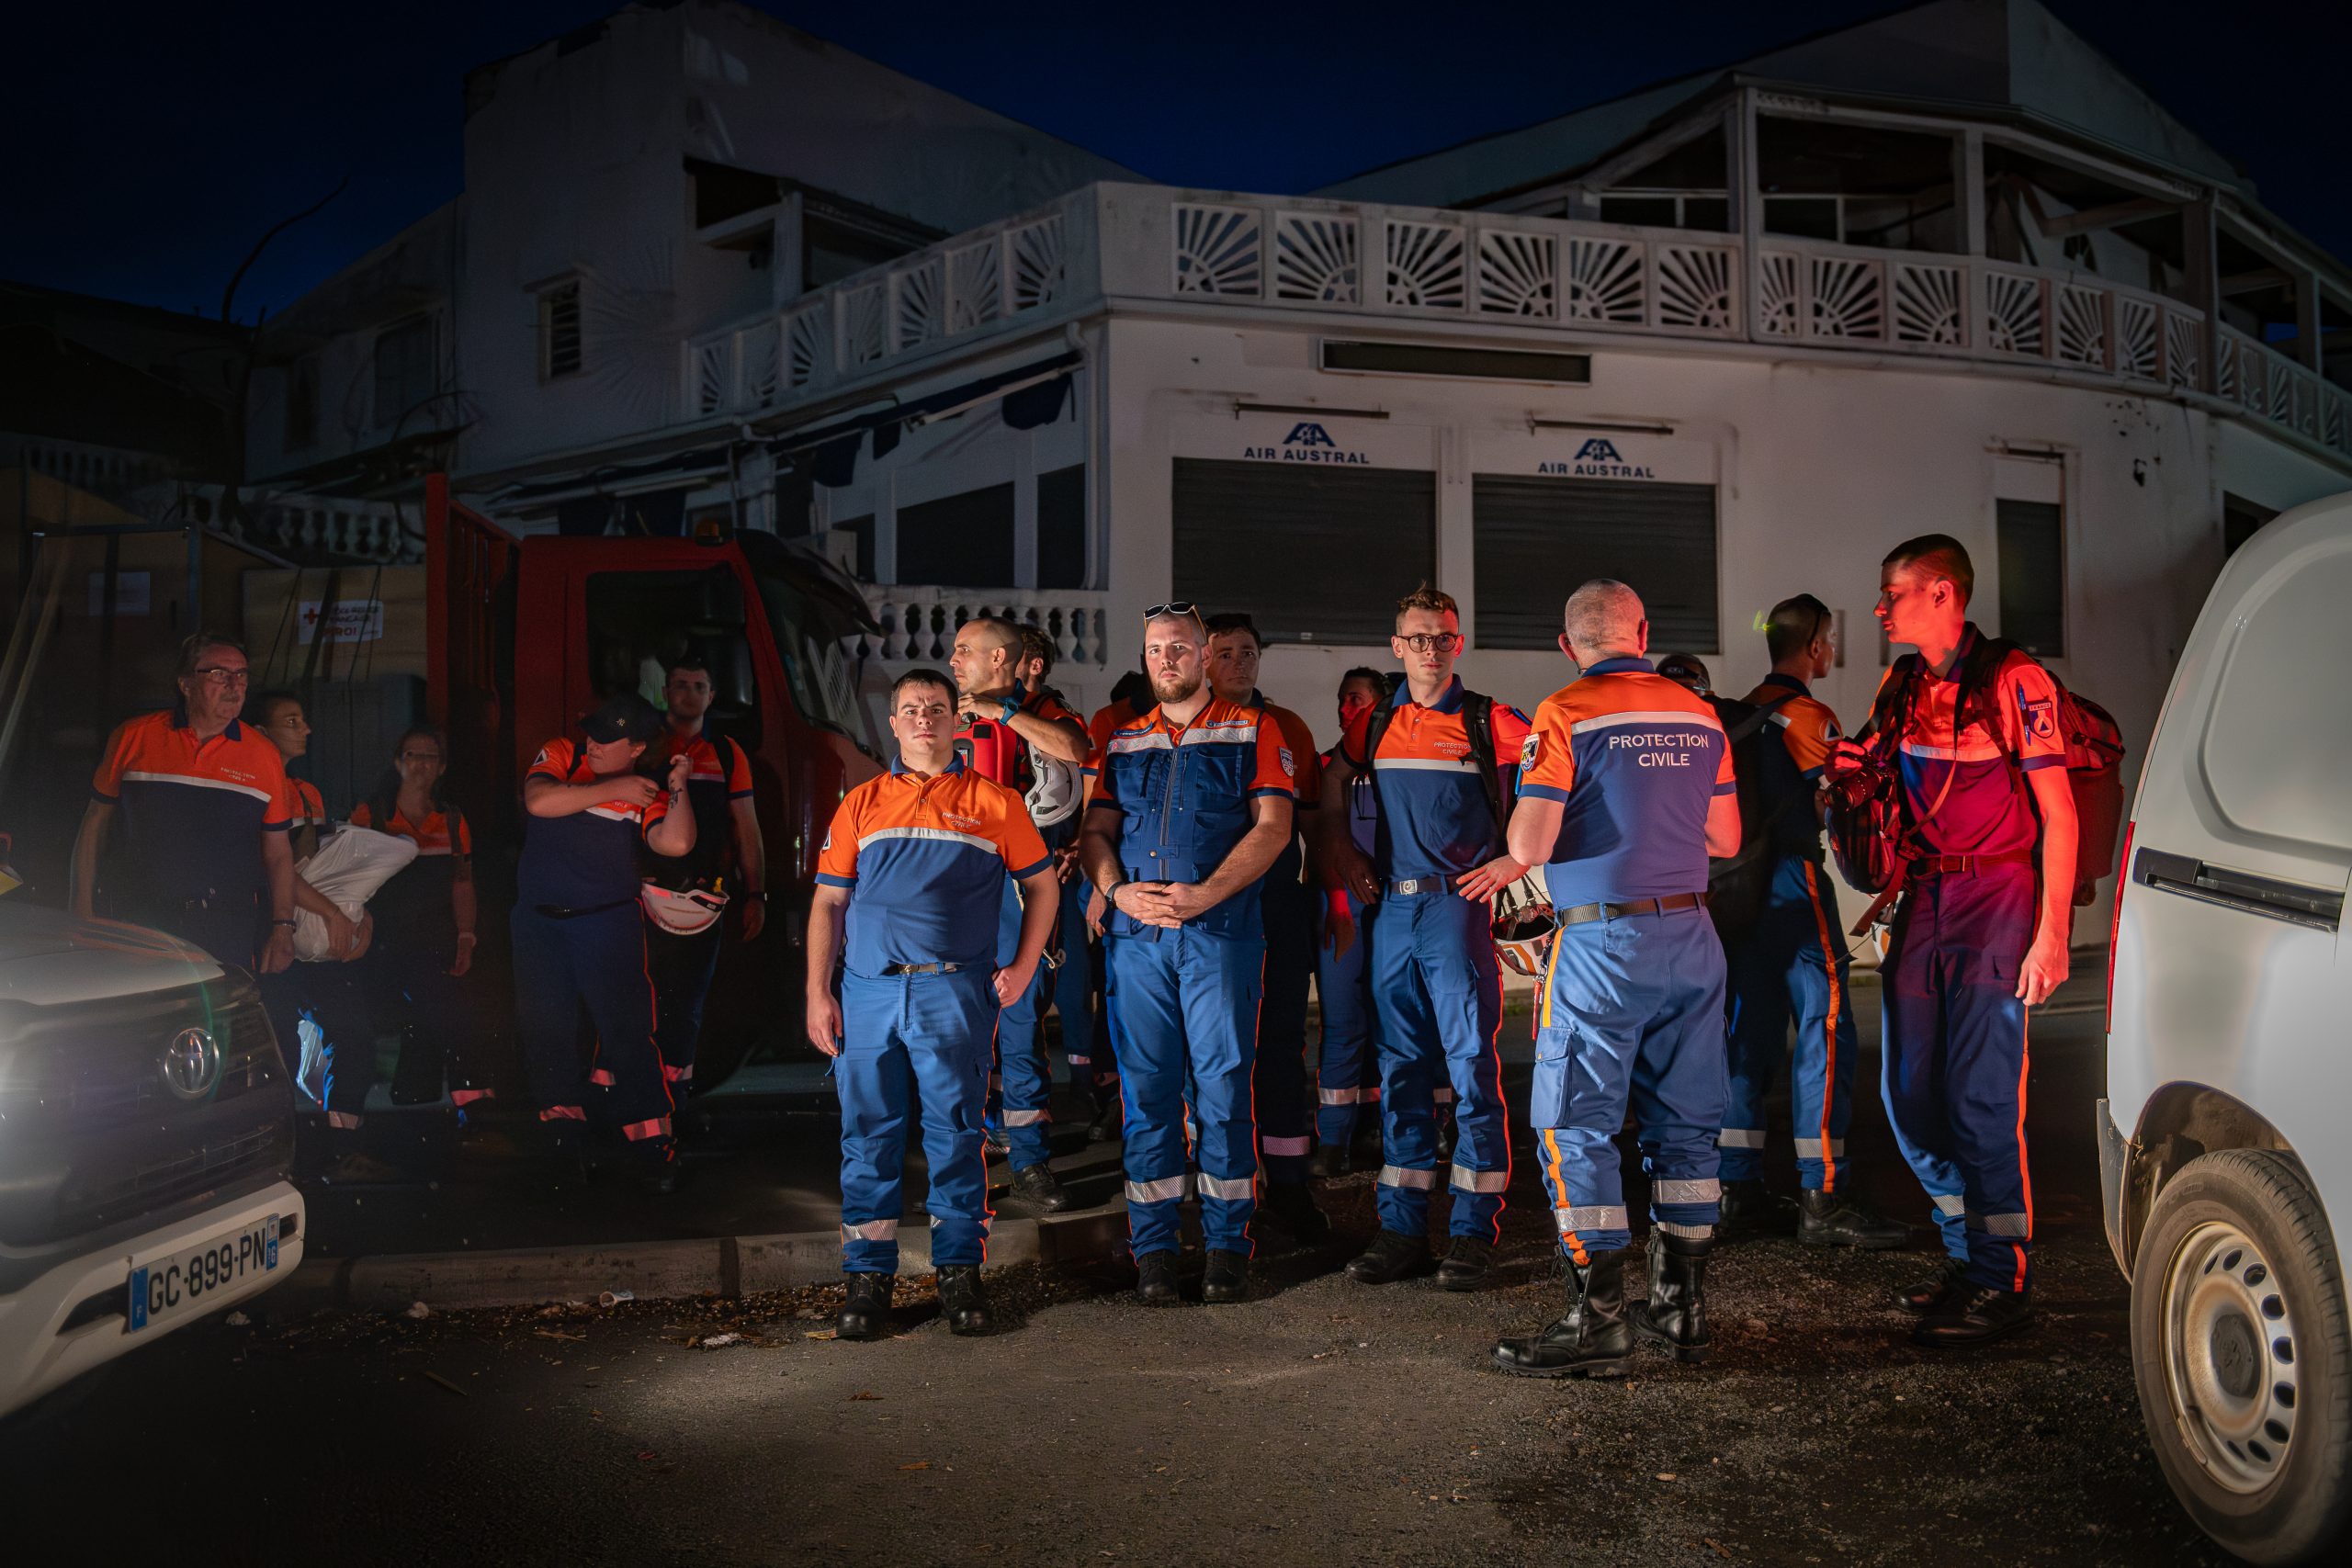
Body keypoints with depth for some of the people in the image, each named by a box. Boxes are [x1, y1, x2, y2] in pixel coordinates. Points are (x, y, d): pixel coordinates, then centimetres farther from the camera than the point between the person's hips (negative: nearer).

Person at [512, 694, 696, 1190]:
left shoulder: (646, 791, 2)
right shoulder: (562, 755, 4)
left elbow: (675, 843, -14)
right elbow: (539, 801, -16)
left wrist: (678, 789, -19)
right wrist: (610, 790, -15)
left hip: (607, 919, -2)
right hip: (540, 919, 2)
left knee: (626, 1027, -8)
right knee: (545, 1026, 8)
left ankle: (649, 1141, -2)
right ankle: (560, 1124, 27)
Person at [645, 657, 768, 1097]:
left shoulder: (728, 755, 11)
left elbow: (747, 831, 12)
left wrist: (755, 895, 5)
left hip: (705, 898, 2)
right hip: (646, 895, -2)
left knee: (688, 1006, 6)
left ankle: (673, 1093, 14)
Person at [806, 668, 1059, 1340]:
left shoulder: (993, 801, 8)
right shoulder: (861, 803, 13)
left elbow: (1042, 886, 12)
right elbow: (828, 902, 11)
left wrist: (1023, 966, 2)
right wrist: (818, 994, 4)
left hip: (954, 991, -2)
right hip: (868, 990, 2)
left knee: (955, 1133, 2)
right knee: (868, 1133, 4)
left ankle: (959, 1272, 12)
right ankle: (869, 1277, 13)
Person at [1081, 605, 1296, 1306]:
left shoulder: (1250, 731, 7)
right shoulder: (1122, 742, 17)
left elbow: (1272, 827, -2)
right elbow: (1096, 831, 13)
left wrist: (1205, 893, -13)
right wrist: (1118, 891, -7)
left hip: (1221, 932, -3)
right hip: (1136, 933, 3)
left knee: (1222, 1084, -2)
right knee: (1145, 1088, 3)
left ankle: (1227, 1244, 7)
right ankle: (1152, 1248, 9)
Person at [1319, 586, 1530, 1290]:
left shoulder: (1490, 722, 0)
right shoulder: (1375, 725, 11)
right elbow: (1331, 785, 25)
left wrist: (1518, 858, -5)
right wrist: (1342, 853, 13)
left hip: (1459, 906, -4)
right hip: (1392, 909, 4)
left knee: (1472, 1065, -3)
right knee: (1400, 1067, 8)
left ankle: (1473, 1232, 4)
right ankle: (1402, 1228, 16)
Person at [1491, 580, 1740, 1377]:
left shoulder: (1567, 714, -9)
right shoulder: (1699, 715, 9)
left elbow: (1529, 844, -15)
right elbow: (1725, 837, 14)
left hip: (1603, 941, -6)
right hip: (1691, 935, 6)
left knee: (1579, 1127, 0)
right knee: (1685, 1124, 12)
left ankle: (1598, 1319, 0)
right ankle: (1681, 1304, 20)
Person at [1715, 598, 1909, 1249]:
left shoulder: (1743, 713, 16)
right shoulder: (1807, 716, -9)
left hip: (1741, 886, 9)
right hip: (1793, 884, -9)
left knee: (1752, 1032, 11)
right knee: (1825, 1030, -7)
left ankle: (1738, 1187, 15)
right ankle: (1824, 1201, -9)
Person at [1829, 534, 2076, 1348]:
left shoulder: (2012, 680, -9)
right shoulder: (1901, 686, 11)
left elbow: (2058, 813, -10)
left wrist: (2050, 933, -15)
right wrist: (1845, 763, 2)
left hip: (1998, 900, -7)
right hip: (1924, 900, 7)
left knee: (1982, 1097, -7)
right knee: (1911, 1094, 9)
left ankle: (2003, 1281, 6)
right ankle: (1968, 1258, 26)